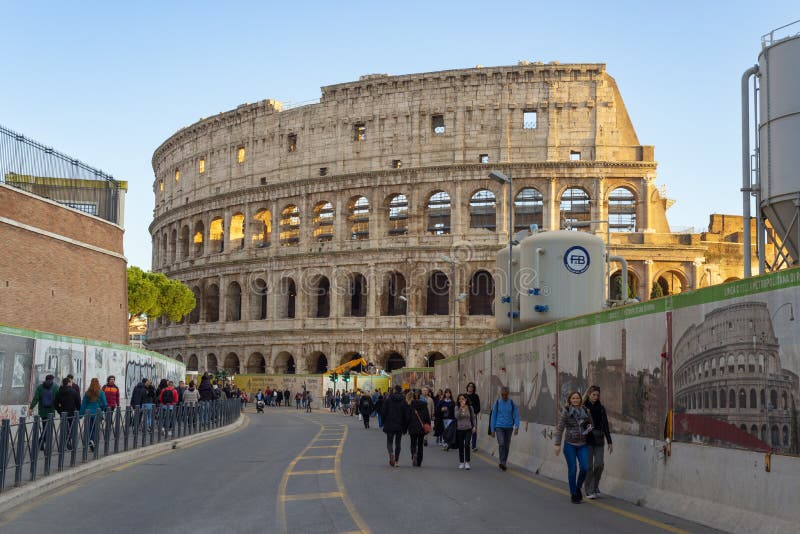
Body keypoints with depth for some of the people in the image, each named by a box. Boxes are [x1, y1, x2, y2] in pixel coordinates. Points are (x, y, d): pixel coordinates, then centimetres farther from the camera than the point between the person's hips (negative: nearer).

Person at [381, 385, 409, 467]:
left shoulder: (388, 400, -3)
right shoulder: (404, 401, -1)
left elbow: (384, 413, -1)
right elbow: (406, 415, 0)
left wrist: (384, 424, 8)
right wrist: (405, 427, 7)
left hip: (390, 426, -1)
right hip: (400, 426, 1)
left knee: (389, 442, 7)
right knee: (398, 443, 11)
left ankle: (391, 453, -23)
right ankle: (396, 461, 8)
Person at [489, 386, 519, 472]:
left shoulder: (512, 404, 0)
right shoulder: (497, 403, -1)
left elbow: (516, 416, -2)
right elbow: (493, 417, 4)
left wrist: (516, 427, -17)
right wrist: (492, 430, 2)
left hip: (508, 428, 2)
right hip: (499, 427, -2)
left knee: (507, 446, 7)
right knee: (501, 444, -19)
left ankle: (504, 463, 20)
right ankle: (502, 462, -22)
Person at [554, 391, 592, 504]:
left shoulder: (585, 411, 4)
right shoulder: (565, 412, -6)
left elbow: (590, 423, 22)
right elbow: (560, 428, -7)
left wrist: (589, 427, 1)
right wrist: (557, 444, -11)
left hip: (583, 444, 3)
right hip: (570, 444, -3)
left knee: (584, 468, -8)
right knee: (572, 469, 0)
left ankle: (578, 488, 18)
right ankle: (573, 494, 13)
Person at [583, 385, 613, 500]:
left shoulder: (601, 408, 8)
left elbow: (605, 425, 9)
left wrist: (609, 442, 5)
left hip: (599, 439, 3)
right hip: (587, 439, -3)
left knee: (599, 464, -6)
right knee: (589, 465, -3)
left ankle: (595, 486, 18)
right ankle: (589, 491, 5)